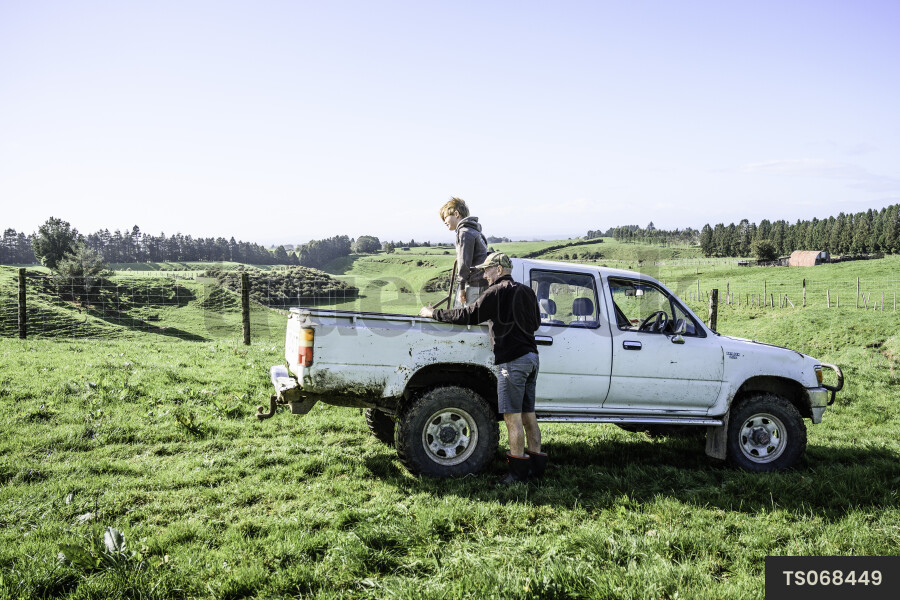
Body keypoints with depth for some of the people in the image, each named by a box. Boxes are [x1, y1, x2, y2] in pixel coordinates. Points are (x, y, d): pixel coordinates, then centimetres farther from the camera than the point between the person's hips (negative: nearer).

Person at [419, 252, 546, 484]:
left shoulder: (497, 292, -8)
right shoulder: (527, 292, 17)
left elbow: (468, 315, -12)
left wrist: (434, 313, -2)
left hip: (512, 360, -9)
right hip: (531, 357, 9)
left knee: (513, 417, -5)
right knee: (528, 415, 13)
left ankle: (518, 470, -2)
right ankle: (537, 465, 17)